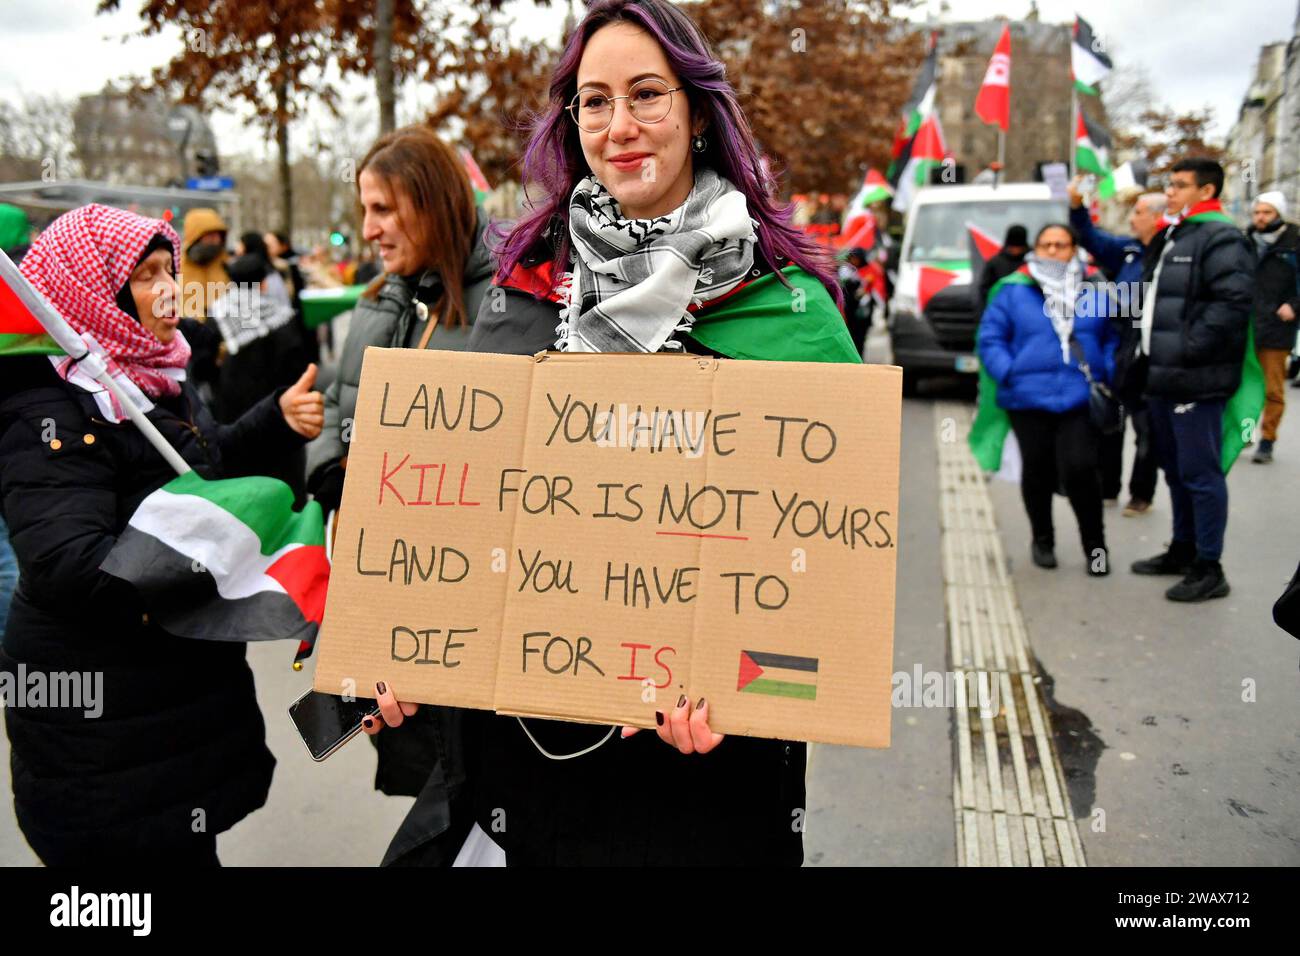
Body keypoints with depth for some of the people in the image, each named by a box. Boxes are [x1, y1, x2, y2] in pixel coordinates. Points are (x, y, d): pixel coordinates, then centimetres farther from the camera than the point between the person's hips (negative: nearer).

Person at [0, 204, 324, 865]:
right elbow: (66, 562, -33)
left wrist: (277, 422, 7)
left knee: (190, 846, 21)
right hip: (102, 714, -9)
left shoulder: (156, 375, 8)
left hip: (183, 681, 9)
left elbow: (208, 463, 24)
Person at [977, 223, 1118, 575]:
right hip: (1029, 399, 0)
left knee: (1079, 468, -13)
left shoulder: (1096, 292, 9)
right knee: (1038, 473, 9)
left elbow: (1113, 339, 12)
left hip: (1082, 398, 0)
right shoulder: (1013, 291, 4)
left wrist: (1108, 375, -3)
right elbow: (990, 339, 4)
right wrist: (1008, 374, -9)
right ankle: (1042, 540, 31)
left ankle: (1095, 544, 6)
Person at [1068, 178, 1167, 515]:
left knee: (1146, 428, 5)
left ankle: (1141, 495, 17)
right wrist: (1077, 205, 10)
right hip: (1117, 353, 7)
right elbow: (1093, 239, 20)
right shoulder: (1128, 249, 10)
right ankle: (1106, 487, 28)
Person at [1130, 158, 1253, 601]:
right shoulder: (1172, 238, 20)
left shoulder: (1221, 239, -11)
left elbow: (1232, 303, -22)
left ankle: (1209, 569, 2)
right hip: (1165, 376, 10)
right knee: (1175, 468, 18)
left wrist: (1190, 351, -22)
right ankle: (1183, 549, 31)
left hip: (1195, 380, -10)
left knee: (1199, 472, -6)